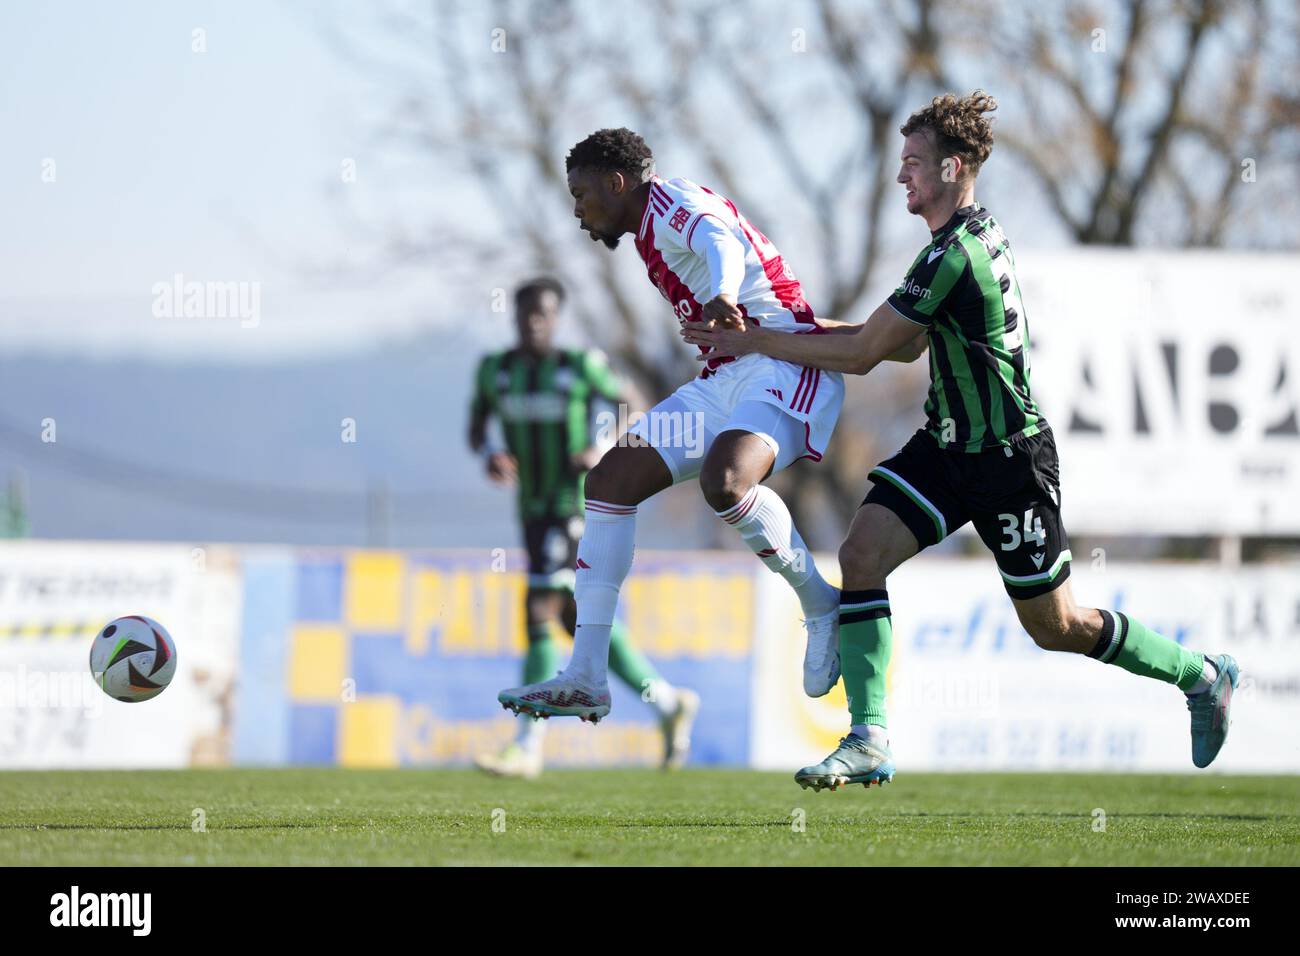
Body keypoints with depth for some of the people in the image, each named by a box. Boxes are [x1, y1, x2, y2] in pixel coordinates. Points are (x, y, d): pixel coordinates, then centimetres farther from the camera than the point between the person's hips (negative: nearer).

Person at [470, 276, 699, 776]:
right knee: (586, 626, 12)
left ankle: (526, 748, -13)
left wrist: (603, 452, -12)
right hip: (534, 510, 6)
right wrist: (489, 455, -11)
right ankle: (670, 703, 30)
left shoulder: (581, 367, -10)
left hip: (575, 509, -6)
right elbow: (475, 429, 12)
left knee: (540, 611, -16)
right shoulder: (495, 370, 2)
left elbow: (631, 402, 4)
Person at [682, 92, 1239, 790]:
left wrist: (754, 341, -15)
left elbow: (861, 354, -22)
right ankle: (869, 741, -11)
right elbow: (908, 344, 18)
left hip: (1009, 458, -9)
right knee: (861, 555, -10)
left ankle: (1201, 676, 26)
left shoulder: (956, 256, -25)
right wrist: (806, 328, 9)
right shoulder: (977, 235, 7)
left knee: (1055, 627, 3)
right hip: (947, 445, 9)